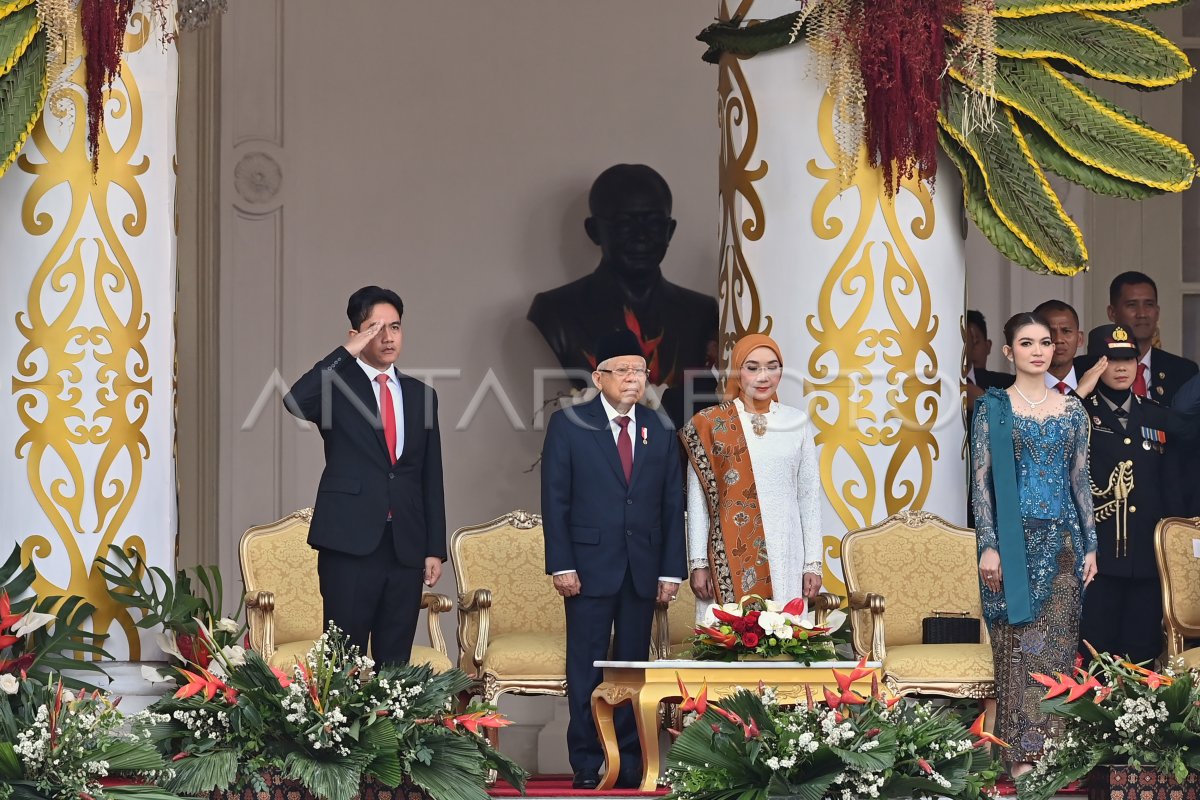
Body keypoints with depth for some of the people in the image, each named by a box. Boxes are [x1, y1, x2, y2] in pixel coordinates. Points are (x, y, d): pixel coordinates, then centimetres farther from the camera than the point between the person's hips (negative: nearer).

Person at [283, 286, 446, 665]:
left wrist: (435, 548, 9)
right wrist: (348, 352, -19)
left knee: (395, 662, 6)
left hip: (406, 548, 4)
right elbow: (295, 402, -22)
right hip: (350, 544, -4)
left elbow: (431, 478, 14)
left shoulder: (420, 394, 14)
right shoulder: (336, 384, 2)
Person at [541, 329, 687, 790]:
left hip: (643, 569, 3)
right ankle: (586, 765, 5)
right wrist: (561, 565, -10)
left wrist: (671, 570, 3)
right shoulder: (569, 425, 0)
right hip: (590, 565, -3)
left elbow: (672, 504, 9)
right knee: (587, 667, 0)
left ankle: (629, 764, 11)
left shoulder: (660, 431, 9)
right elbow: (555, 500, -2)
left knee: (634, 665, 6)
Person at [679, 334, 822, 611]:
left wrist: (813, 563, 5)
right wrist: (698, 563, -1)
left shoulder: (797, 423, 7)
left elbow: (809, 498, 9)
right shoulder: (710, 426, 2)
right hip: (728, 559, -1)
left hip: (785, 557, 1)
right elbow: (697, 501, 3)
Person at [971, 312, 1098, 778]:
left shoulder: (1072, 409, 9)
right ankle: (1022, 752, -1)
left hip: (1062, 541, 4)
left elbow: (1080, 479, 11)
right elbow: (980, 479, -4)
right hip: (1015, 540, -4)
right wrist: (989, 545, -12)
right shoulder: (993, 407, -1)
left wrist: (1090, 544, 6)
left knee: (1058, 642, 5)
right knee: (1019, 644, -3)